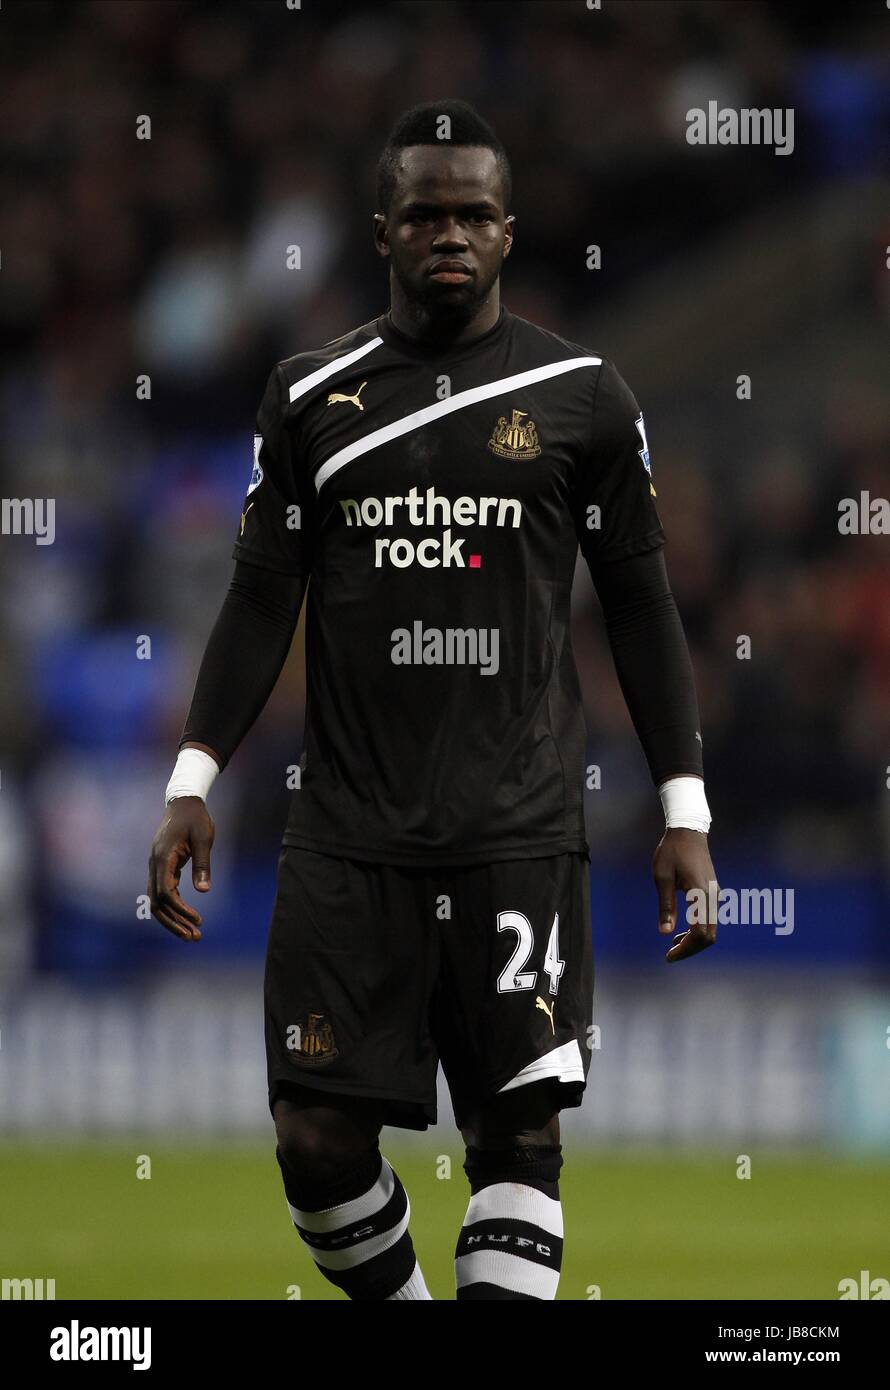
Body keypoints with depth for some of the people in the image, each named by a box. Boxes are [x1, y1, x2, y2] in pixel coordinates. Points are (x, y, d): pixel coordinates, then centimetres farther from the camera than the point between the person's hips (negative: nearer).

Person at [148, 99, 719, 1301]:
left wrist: (686, 810, 3)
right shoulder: (313, 396, 9)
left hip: (520, 832, -1)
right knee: (318, 1140, -4)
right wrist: (194, 781, 2)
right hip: (348, 833, 1)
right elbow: (262, 601, 12)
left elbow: (641, 606, 9)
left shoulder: (581, 396, 5)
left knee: (518, 1132, -5)